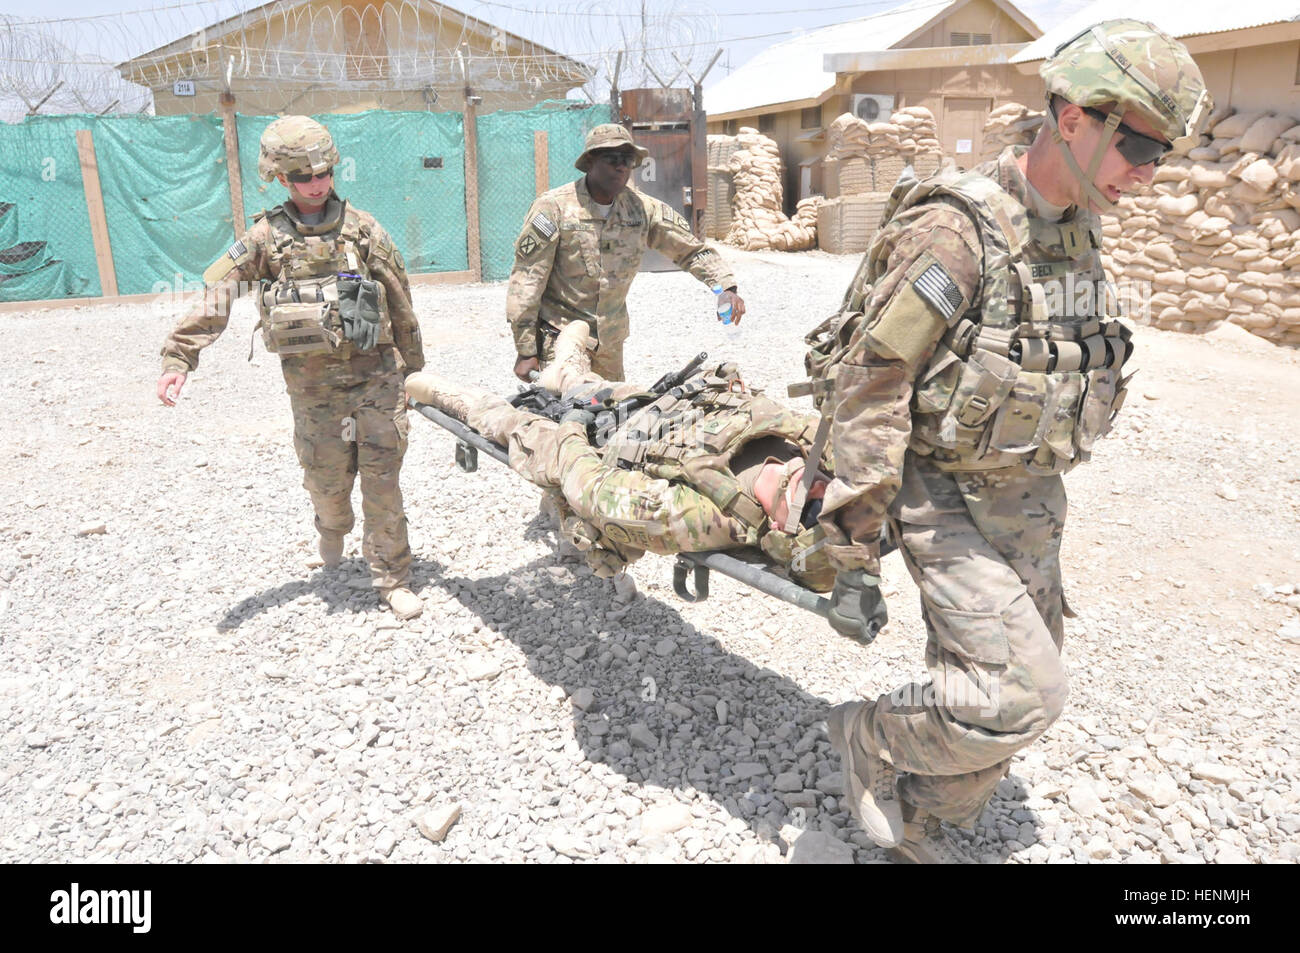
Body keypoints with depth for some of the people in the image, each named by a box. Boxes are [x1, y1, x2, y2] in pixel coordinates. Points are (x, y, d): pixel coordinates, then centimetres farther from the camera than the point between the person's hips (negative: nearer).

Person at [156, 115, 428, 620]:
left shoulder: (361, 228, 2)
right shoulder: (266, 236, 1)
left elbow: (401, 304, 8)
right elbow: (216, 295, -5)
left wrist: (414, 368, 11)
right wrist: (178, 357, -14)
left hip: (376, 374, 0)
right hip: (312, 383, 1)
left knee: (382, 480, 0)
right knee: (327, 479, 9)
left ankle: (393, 579, 12)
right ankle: (332, 528, 45)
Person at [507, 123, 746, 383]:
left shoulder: (643, 208, -1)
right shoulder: (554, 207, -13)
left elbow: (692, 249, 9)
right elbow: (526, 280, -12)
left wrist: (726, 288, -9)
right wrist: (526, 351, -14)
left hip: (610, 340, 5)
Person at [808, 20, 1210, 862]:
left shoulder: (1080, 233, 6)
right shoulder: (954, 232, -21)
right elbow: (868, 389, -22)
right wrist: (856, 550, -21)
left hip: (1029, 494, 8)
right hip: (945, 496, -8)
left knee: (999, 692, 14)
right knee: (1022, 694, -14)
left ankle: (921, 823, 35)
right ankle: (871, 737, 14)